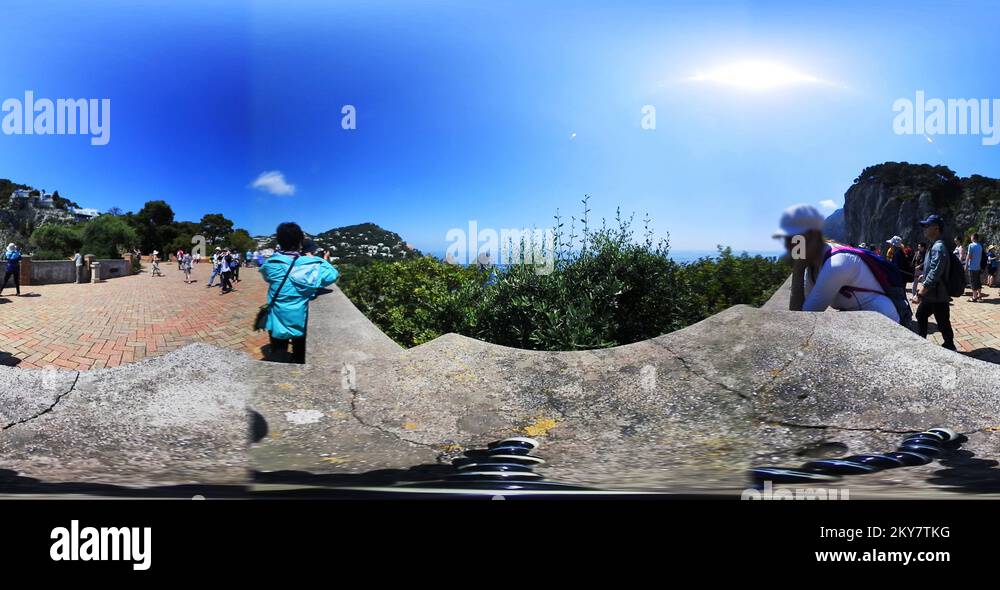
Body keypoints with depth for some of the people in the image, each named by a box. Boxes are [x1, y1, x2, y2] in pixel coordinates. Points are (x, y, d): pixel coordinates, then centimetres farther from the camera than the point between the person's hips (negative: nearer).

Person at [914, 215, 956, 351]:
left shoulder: (938, 247, -21)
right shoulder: (933, 246, 12)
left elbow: (935, 273, -27)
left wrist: (921, 292, -25)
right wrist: (922, 285, 17)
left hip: (938, 295, -11)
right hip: (930, 294, 11)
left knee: (943, 324, 1)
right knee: (921, 314, 22)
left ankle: (949, 347, 14)